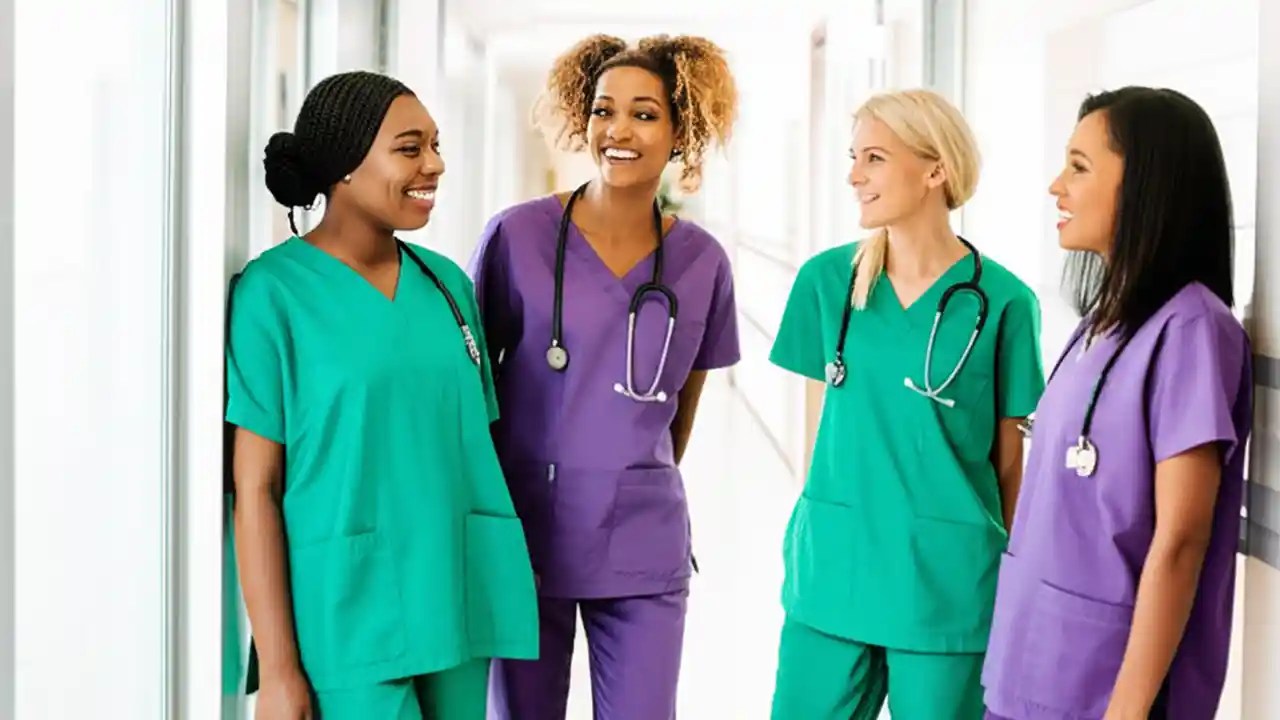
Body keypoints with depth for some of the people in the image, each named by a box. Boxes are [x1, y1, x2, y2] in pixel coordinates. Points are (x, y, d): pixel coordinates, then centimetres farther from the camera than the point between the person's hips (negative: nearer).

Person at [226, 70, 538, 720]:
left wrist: (502, 592, 11)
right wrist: (278, 667, -12)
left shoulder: (447, 282, 9)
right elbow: (256, 489, -9)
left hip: (457, 609, 5)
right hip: (348, 617, -5)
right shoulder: (275, 292, -7)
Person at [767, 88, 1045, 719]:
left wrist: (1011, 571, 5)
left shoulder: (1001, 299, -7)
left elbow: (1008, 453, 1)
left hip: (947, 578, -3)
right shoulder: (828, 278, 1)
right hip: (833, 567, 3)